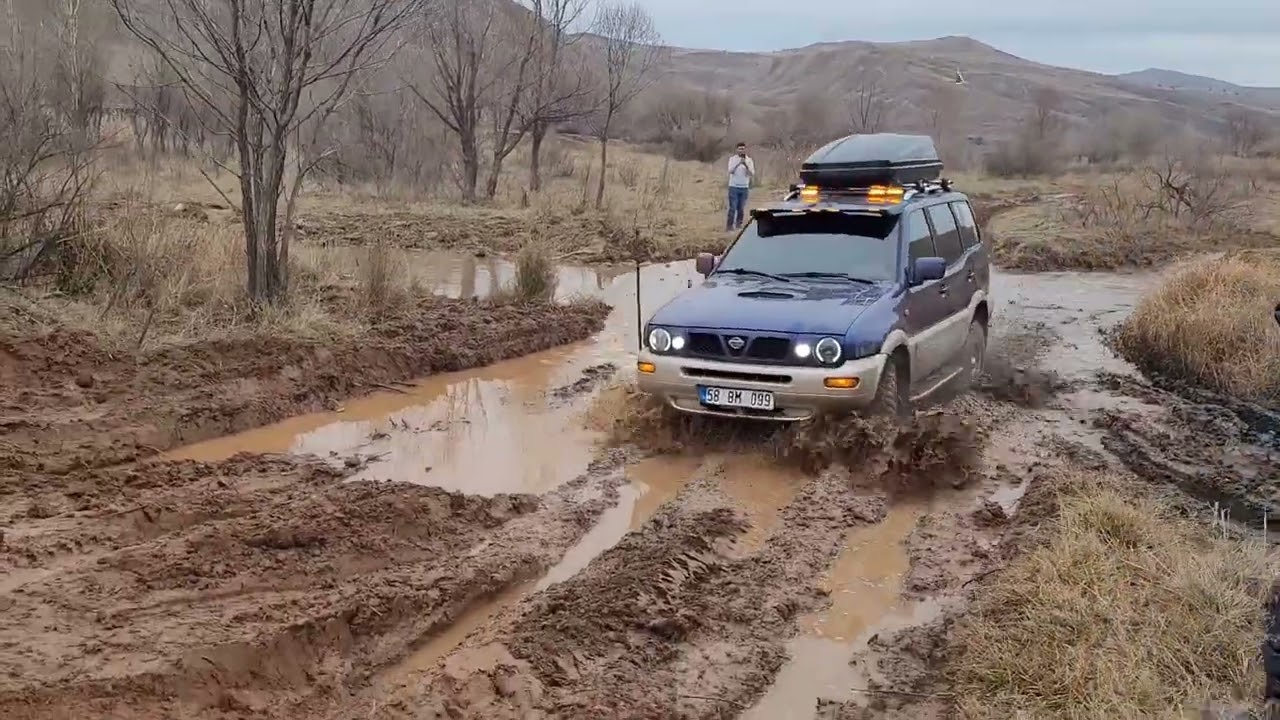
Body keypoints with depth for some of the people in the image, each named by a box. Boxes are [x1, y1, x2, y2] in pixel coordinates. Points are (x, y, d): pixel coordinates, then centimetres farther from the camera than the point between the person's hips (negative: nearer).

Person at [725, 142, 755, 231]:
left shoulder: (749, 160, 3)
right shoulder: (732, 158, -2)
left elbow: (752, 174, -5)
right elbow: (730, 171, -15)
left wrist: (746, 166, -21)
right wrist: (738, 163, -28)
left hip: (744, 187, 3)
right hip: (734, 187, -3)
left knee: (741, 208, 5)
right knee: (733, 208, -7)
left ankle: (739, 224, 13)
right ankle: (729, 225, -3)